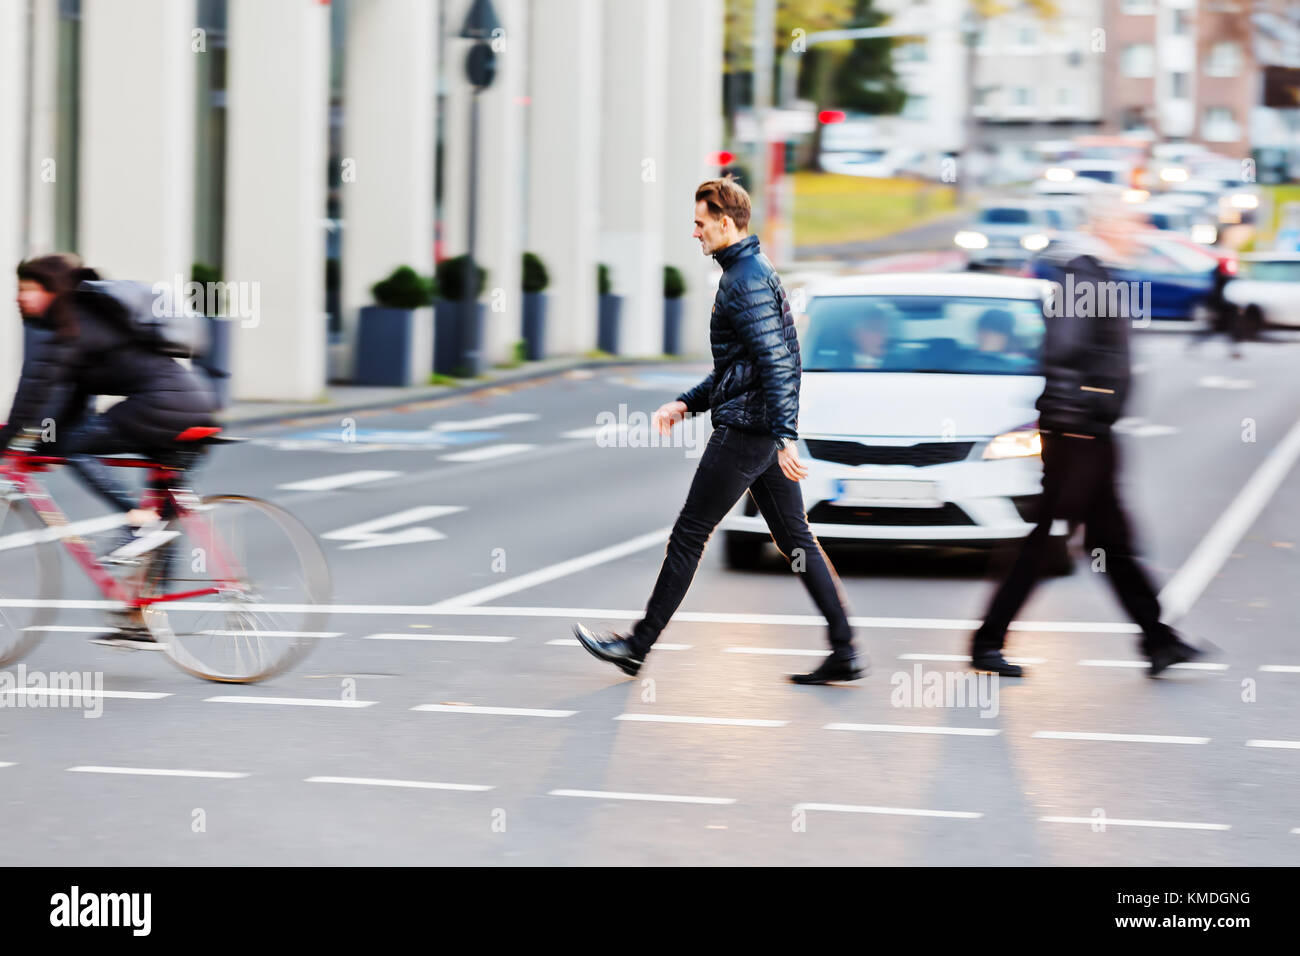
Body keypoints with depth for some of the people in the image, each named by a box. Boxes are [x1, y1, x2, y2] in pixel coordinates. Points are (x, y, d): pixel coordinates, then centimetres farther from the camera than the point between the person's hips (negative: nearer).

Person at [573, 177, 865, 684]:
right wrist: (687, 403, 22)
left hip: (744, 432, -10)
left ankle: (639, 644, 7)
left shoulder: (746, 281, -15)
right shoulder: (756, 272, 18)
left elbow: (776, 363, -23)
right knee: (796, 539, 7)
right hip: (767, 431, 10)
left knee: (688, 535, -1)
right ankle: (844, 651, 3)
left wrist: (784, 437, -28)